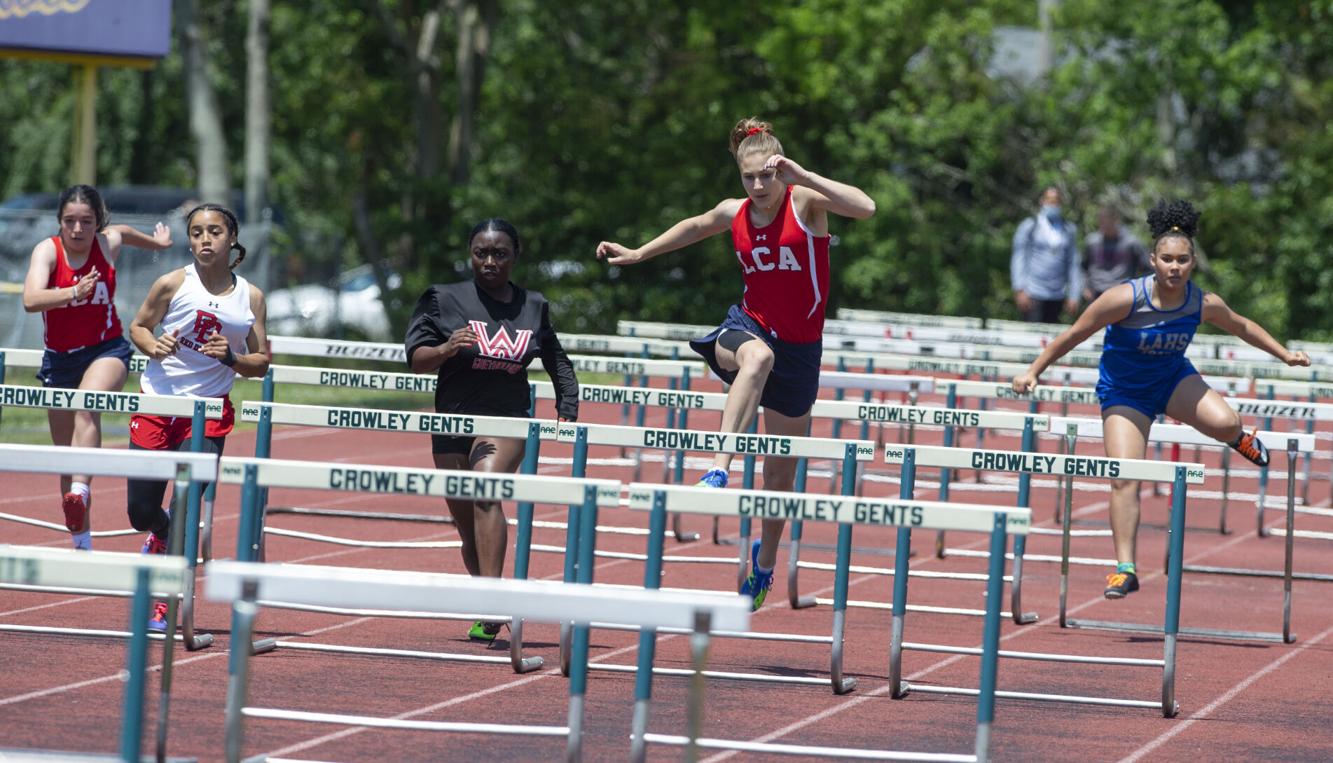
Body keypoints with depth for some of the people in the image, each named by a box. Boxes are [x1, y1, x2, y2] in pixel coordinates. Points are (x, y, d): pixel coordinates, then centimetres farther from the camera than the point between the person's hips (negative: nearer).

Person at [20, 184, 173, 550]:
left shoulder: (110, 242, -7)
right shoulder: (47, 250, -15)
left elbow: (126, 232, 20)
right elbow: (31, 300, -33)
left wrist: (156, 242, 39)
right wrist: (73, 293, -48)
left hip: (106, 350, -1)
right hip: (59, 357, 1)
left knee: (87, 406, -35)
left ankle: (79, 492, -50)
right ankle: (81, 540, 21)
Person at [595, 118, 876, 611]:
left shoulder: (806, 202, -10)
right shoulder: (735, 214, 1)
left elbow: (865, 208, -28)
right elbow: (696, 227, 24)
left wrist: (802, 175, -31)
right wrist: (636, 255, 29)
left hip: (800, 347, -1)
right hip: (748, 327, 1)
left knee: (781, 469, 9)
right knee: (757, 356, -41)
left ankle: (765, 559, 34)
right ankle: (719, 469, -52)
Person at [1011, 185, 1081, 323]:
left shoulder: (1068, 229, 12)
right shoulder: (1029, 226, 3)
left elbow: (1073, 264, 13)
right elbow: (1018, 259, 0)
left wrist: (1074, 296, 8)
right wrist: (1020, 290, -9)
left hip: (1057, 295, 4)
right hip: (1033, 294, -4)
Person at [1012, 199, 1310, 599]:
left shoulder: (1204, 304, -16)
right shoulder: (1126, 298, -27)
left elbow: (1241, 326, 6)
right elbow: (1074, 333, -16)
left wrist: (1285, 354, 12)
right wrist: (1033, 371, -15)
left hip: (1173, 378, 2)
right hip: (1123, 392, -2)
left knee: (1225, 423, -26)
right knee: (1124, 481, -12)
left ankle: (1239, 438, 14)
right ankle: (1125, 569, -3)